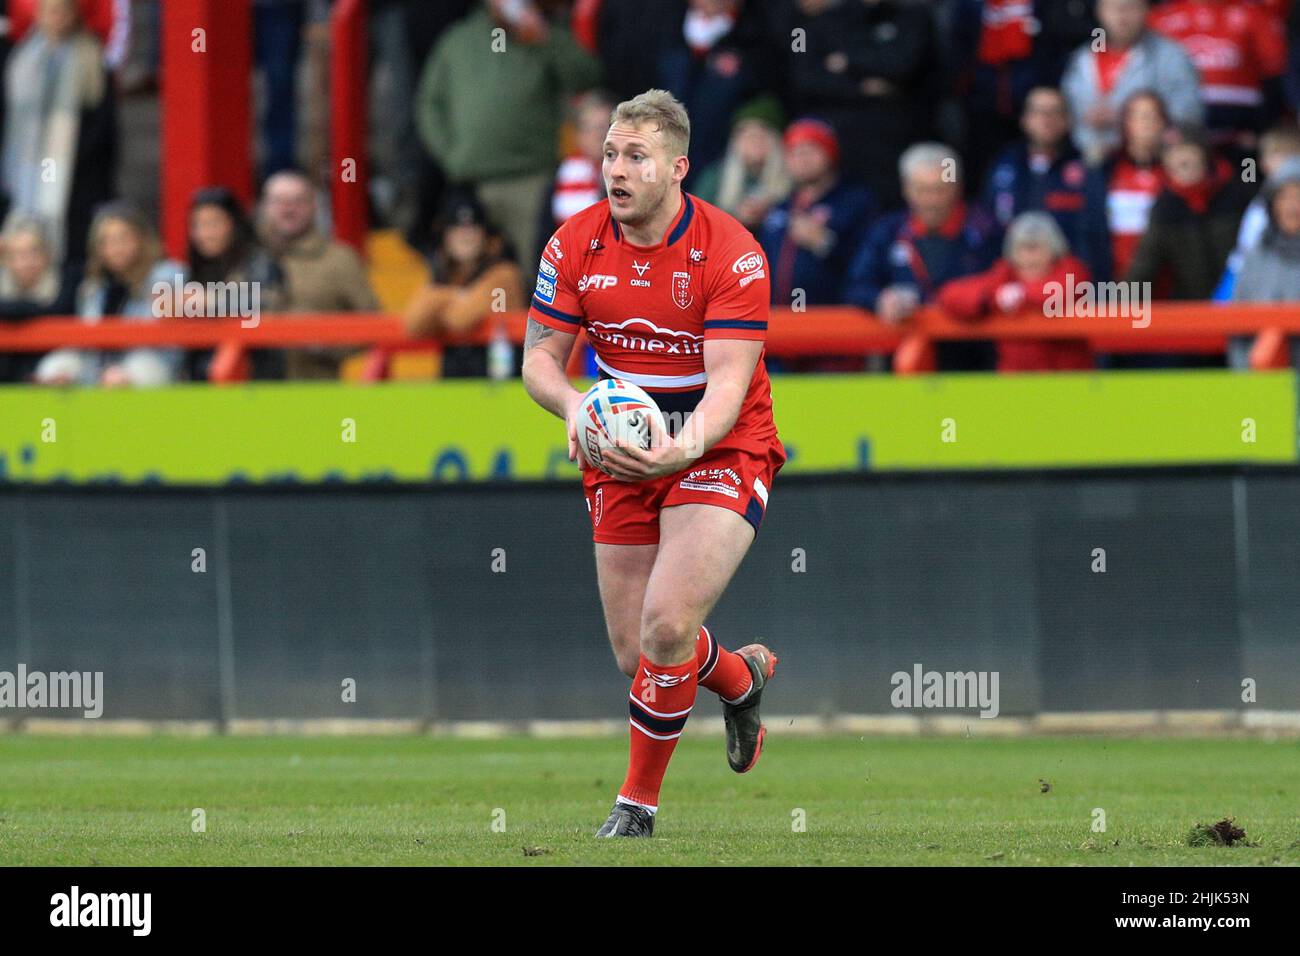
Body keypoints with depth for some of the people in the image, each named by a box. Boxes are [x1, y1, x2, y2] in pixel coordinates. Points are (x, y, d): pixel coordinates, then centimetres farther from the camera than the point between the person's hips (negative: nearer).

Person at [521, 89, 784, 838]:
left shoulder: (731, 251, -17)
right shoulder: (576, 244, -5)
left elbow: (729, 379, -22)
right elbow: (540, 356, -3)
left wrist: (685, 444, -42)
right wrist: (573, 404, -27)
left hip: (720, 453, -4)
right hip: (620, 459, 5)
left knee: (667, 627, -21)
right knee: (633, 652, 5)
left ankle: (639, 803, -2)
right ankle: (741, 675, 40)